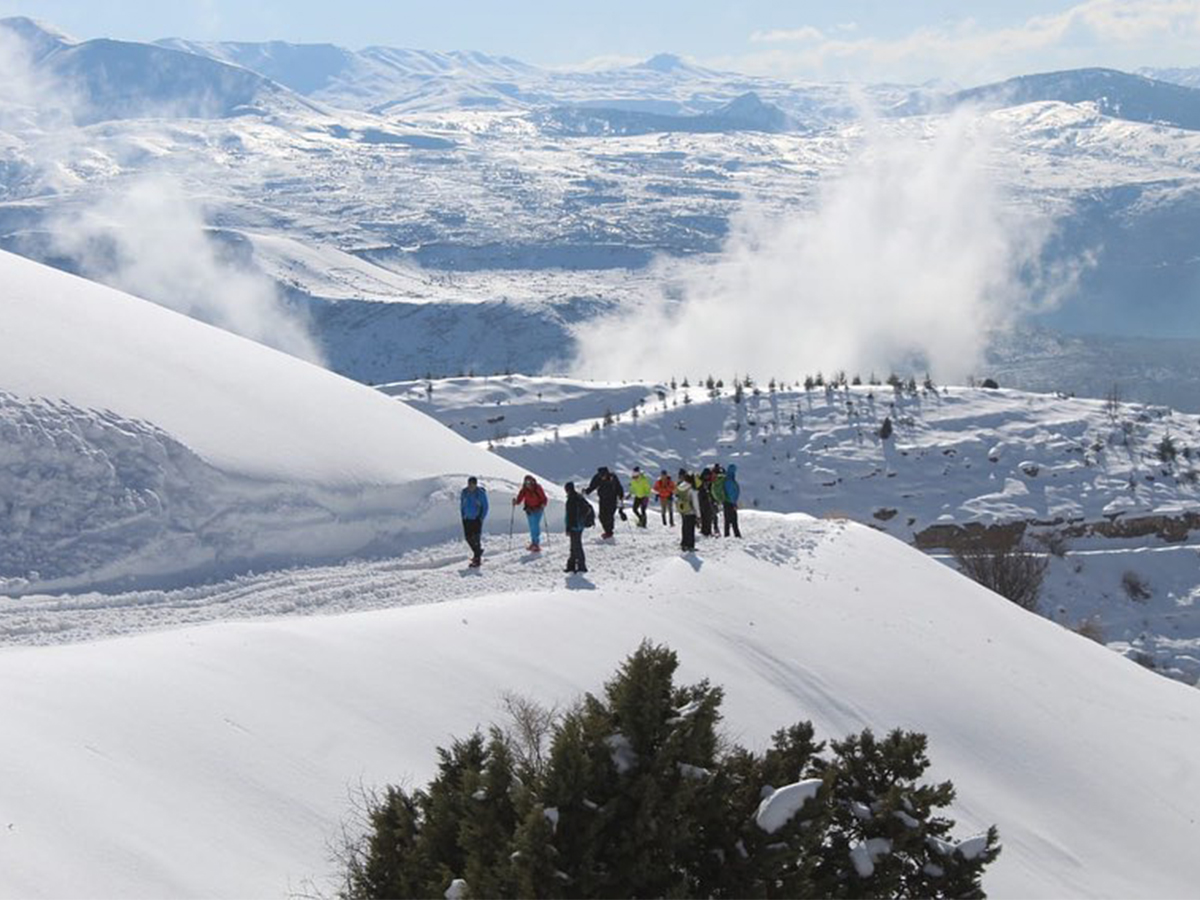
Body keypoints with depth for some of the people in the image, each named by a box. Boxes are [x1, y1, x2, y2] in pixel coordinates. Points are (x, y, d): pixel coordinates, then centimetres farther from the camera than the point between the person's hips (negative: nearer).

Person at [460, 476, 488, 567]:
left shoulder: (481, 493, -12)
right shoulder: (464, 492, 0)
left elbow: (485, 507, -4)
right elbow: (462, 505, 14)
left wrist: (481, 518, -9)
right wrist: (463, 516, 7)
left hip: (477, 519, -5)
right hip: (467, 519, 5)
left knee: (476, 538, -9)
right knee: (468, 537, 7)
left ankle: (477, 560, -4)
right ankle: (478, 552, 31)